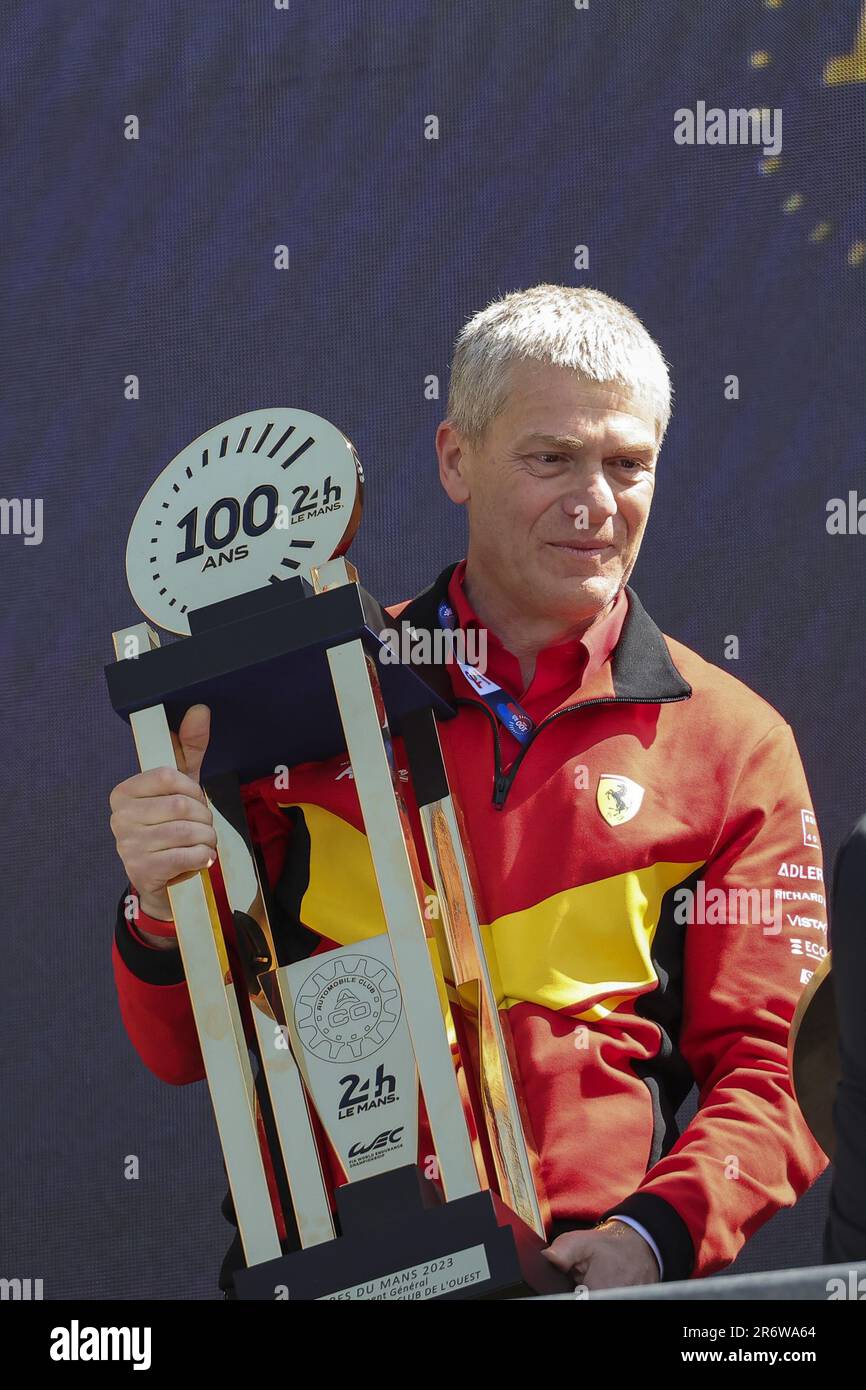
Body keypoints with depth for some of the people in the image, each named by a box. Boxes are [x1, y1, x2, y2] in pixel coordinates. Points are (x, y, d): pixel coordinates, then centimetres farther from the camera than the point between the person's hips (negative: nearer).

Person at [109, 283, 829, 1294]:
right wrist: (164, 909, -8)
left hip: (583, 1273, 0)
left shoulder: (736, 742, 10)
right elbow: (186, 1053, 13)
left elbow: (771, 1067, 8)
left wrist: (651, 1234, -10)